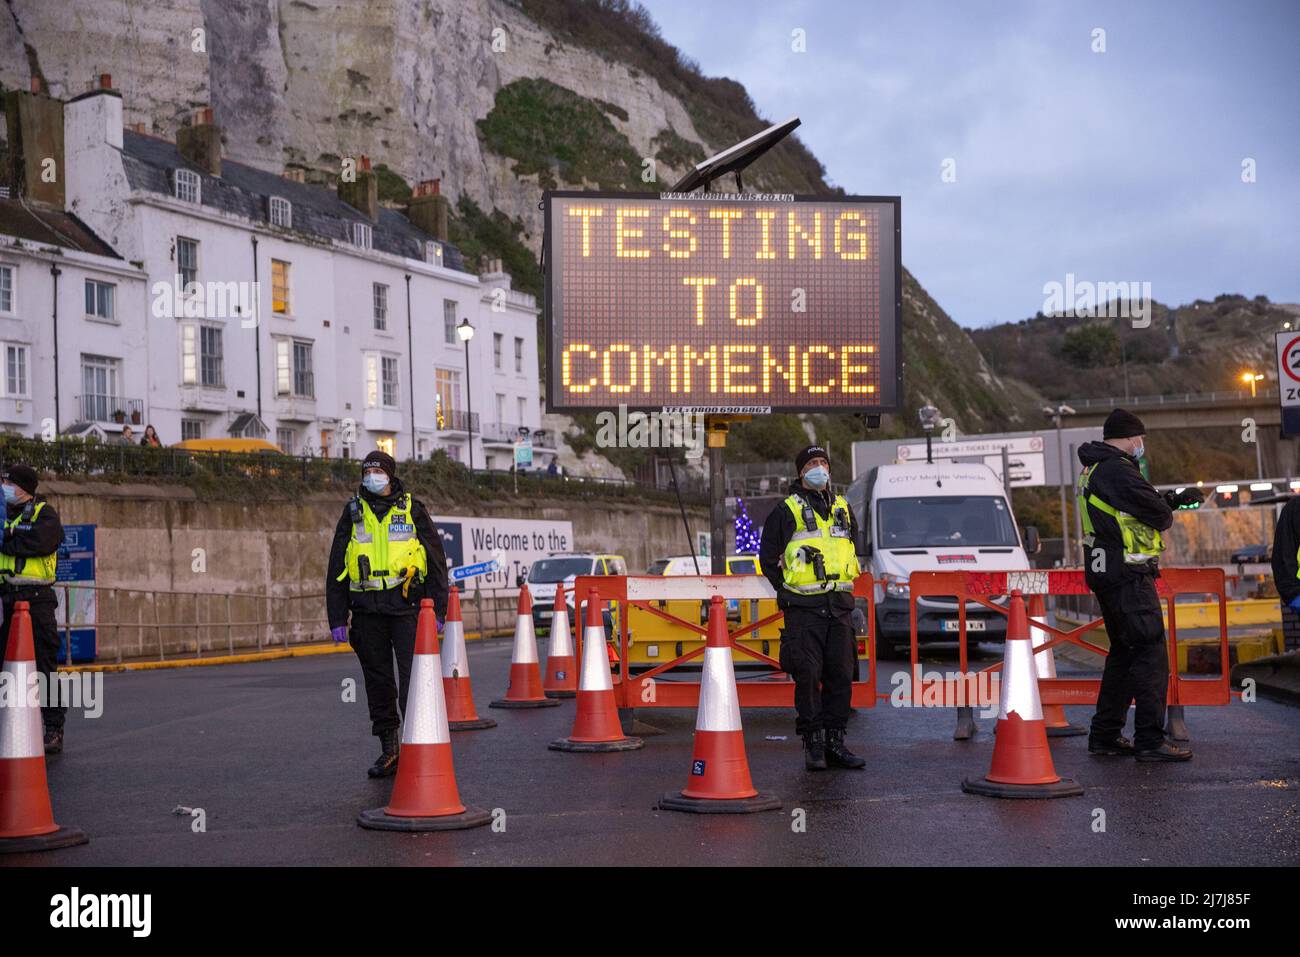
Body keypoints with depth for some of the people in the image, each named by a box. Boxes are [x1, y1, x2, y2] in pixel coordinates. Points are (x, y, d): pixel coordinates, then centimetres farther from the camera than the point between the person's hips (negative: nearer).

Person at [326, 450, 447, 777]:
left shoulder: (413, 511, 5)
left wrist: (437, 610, -1)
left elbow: (436, 562, 6)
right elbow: (336, 569, 13)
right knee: (378, 683, 8)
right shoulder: (352, 514, 11)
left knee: (414, 681, -8)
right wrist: (337, 618, 6)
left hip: (407, 607, -3)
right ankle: (389, 750, 17)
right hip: (367, 611, 3)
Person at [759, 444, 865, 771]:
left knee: (841, 675, 4)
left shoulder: (843, 509, 16)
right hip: (804, 609, -5)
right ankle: (813, 744, 1)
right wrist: (786, 591, -1)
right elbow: (768, 556, 3)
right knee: (808, 676, -7)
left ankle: (835, 741, 12)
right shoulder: (787, 511, 0)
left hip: (840, 608, 5)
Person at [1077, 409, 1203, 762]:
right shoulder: (1117, 470, -16)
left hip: (1106, 574, 11)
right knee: (1151, 653, -8)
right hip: (1128, 574, -11)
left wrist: (1176, 498, 30)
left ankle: (1105, 735, 20)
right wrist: (1169, 510, 9)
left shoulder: (1094, 470, 17)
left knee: (1124, 652, 17)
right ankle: (1150, 739, -8)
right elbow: (1159, 514, -14)